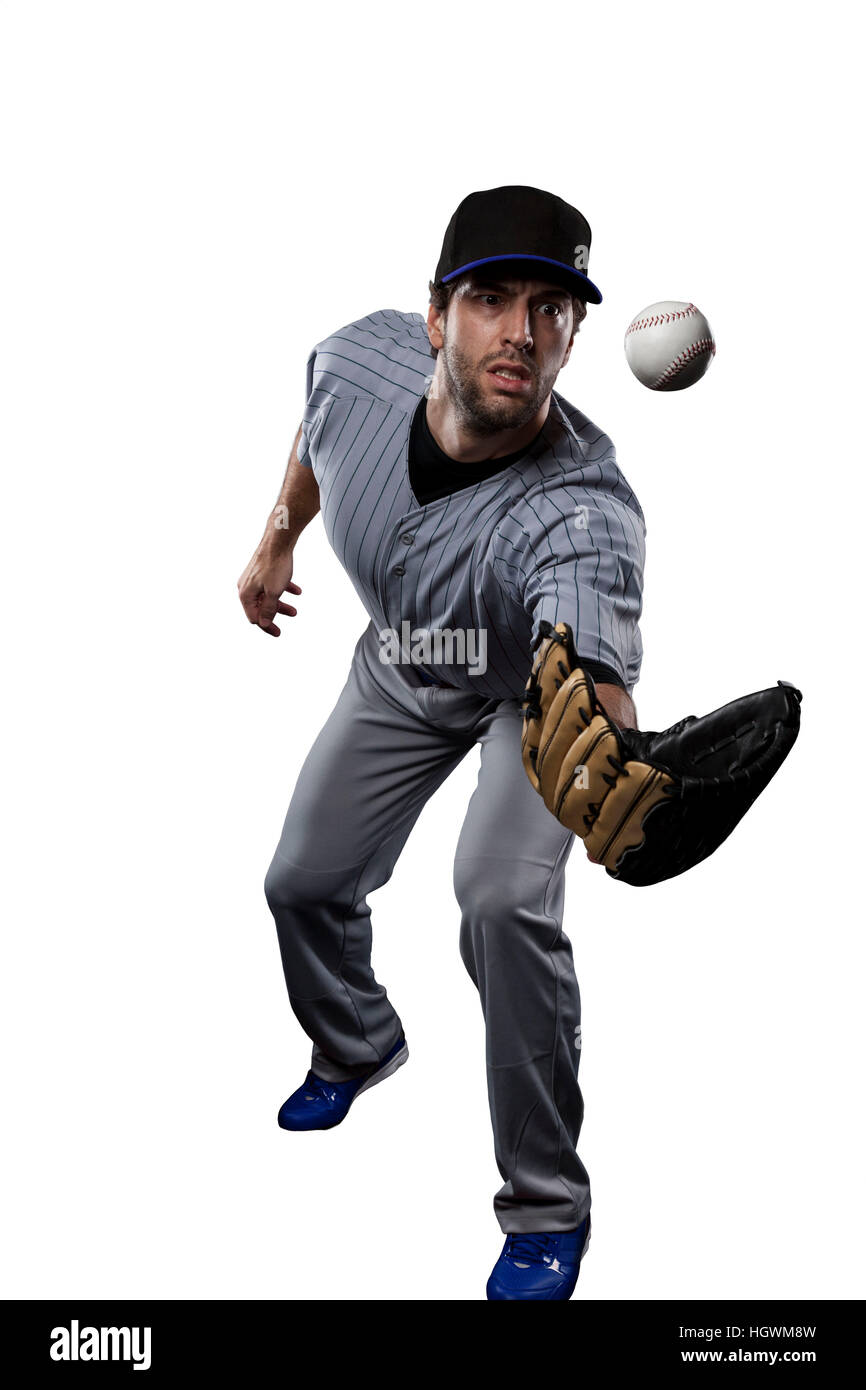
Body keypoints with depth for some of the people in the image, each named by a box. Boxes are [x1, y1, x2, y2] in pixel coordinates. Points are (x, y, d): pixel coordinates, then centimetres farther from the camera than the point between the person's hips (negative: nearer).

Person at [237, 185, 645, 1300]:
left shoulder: (584, 508, -44)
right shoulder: (359, 358, -28)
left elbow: (586, 691, -62)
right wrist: (277, 536, 10)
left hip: (531, 690, -5)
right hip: (398, 672, 5)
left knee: (502, 900, -27)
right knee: (305, 883, 12)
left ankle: (547, 1206, -3)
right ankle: (357, 1047, 48)